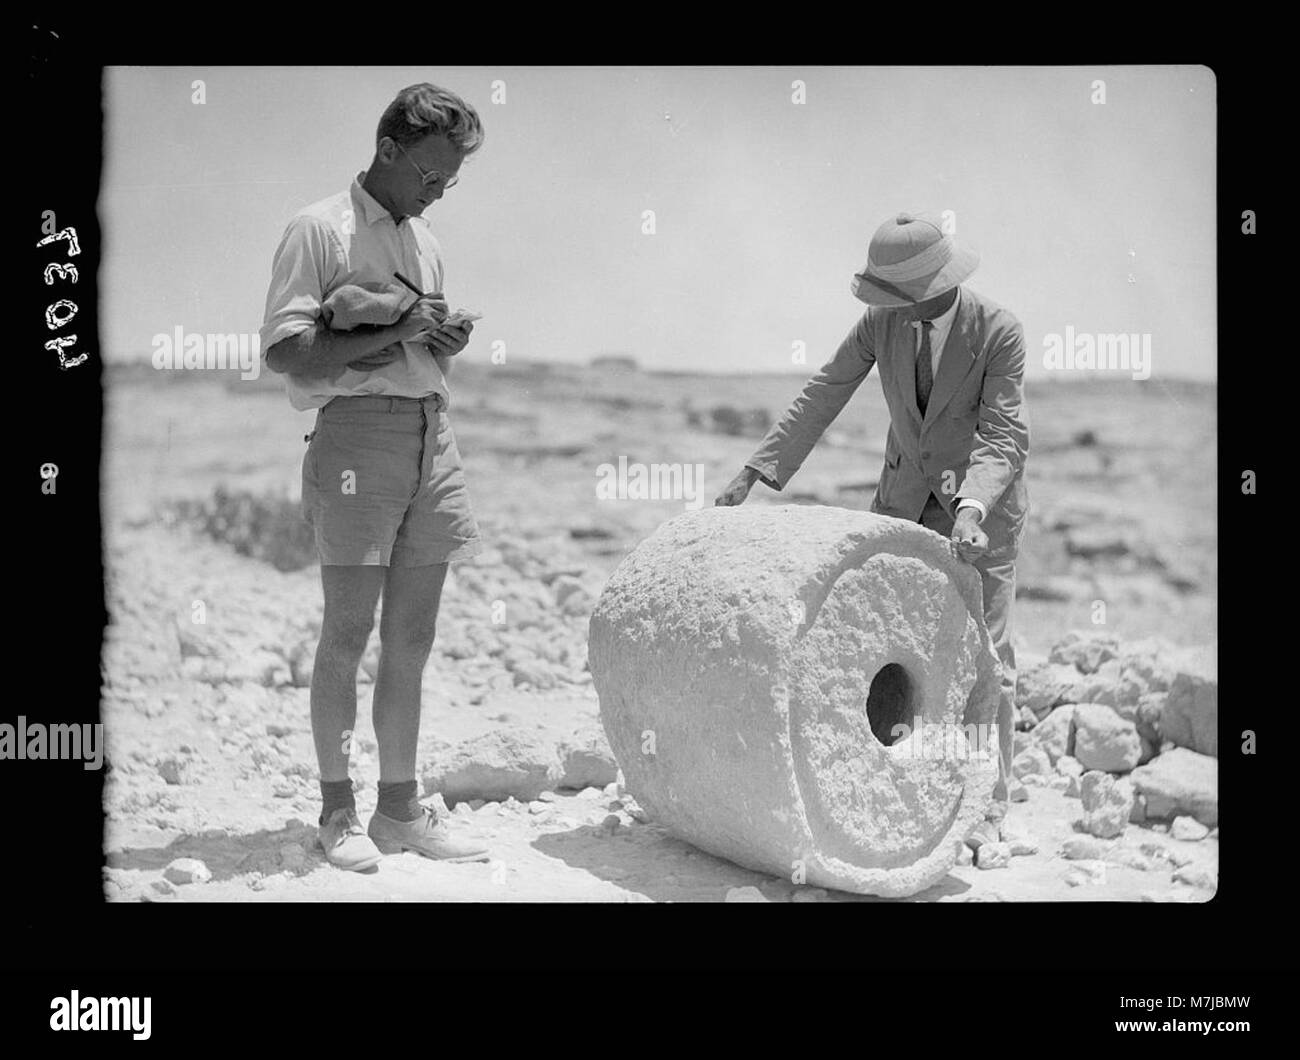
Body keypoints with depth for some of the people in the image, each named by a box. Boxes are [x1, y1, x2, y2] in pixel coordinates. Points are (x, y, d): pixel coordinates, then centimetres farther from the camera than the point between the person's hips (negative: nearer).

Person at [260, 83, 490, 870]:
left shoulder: (427, 242, 19)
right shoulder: (320, 229, -2)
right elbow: (286, 352, -10)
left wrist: (446, 343, 3)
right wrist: (393, 333, -14)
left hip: (432, 433, 6)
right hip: (358, 429, -6)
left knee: (412, 640, 7)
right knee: (348, 633, -2)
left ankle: (401, 806, 15)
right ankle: (337, 810, 9)